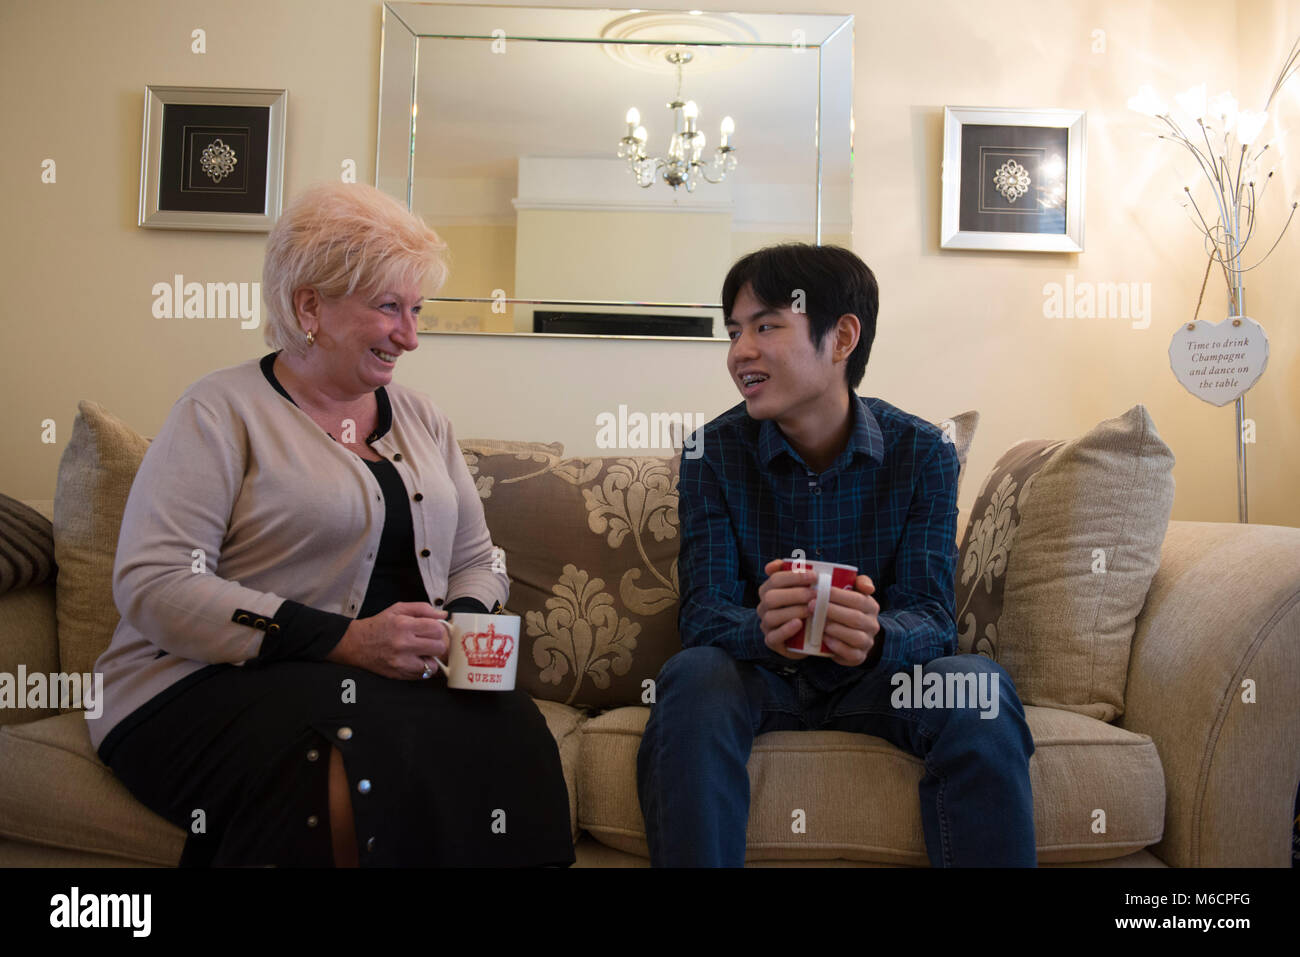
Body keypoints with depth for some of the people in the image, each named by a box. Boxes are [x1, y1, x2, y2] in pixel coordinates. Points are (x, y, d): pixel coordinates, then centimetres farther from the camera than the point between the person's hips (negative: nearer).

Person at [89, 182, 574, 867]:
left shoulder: (421, 419, 17)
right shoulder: (222, 411, -2)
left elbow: (476, 561, 20)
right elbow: (153, 585, -13)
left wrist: (465, 624, -5)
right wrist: (347, 640, -21)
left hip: (394, 683, 6)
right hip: (217, 686, -5)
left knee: (510, 731, -26)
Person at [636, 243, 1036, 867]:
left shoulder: (923, 454, -8)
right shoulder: (715, 452, -8)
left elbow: (930, 617, -13)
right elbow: (704, 612, -14)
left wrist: (876, 635, -39)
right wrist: (765, 631, -39)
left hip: (874, 678, 0)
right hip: (762, 677, 0)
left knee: (980, 688, -29)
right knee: (693, 676, -32)